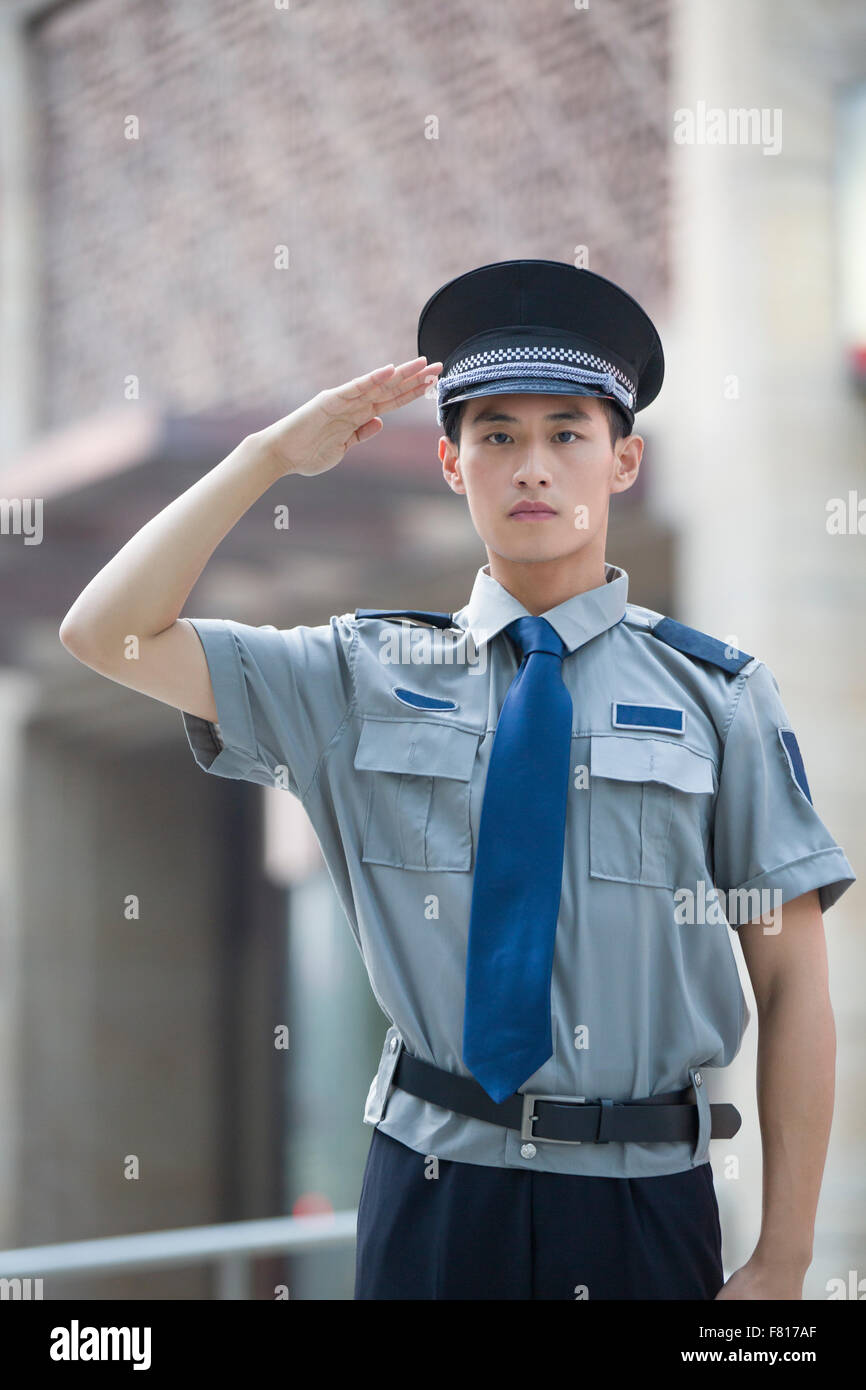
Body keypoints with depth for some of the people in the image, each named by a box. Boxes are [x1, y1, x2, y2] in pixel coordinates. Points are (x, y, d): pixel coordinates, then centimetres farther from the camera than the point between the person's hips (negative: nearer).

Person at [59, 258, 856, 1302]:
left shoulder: (718, 695, -1)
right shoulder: (370, 677, 3)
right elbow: (106, 635, -2)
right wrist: (275, 454, -6)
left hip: (646, 1212, -1)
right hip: (433, 1197, 1)